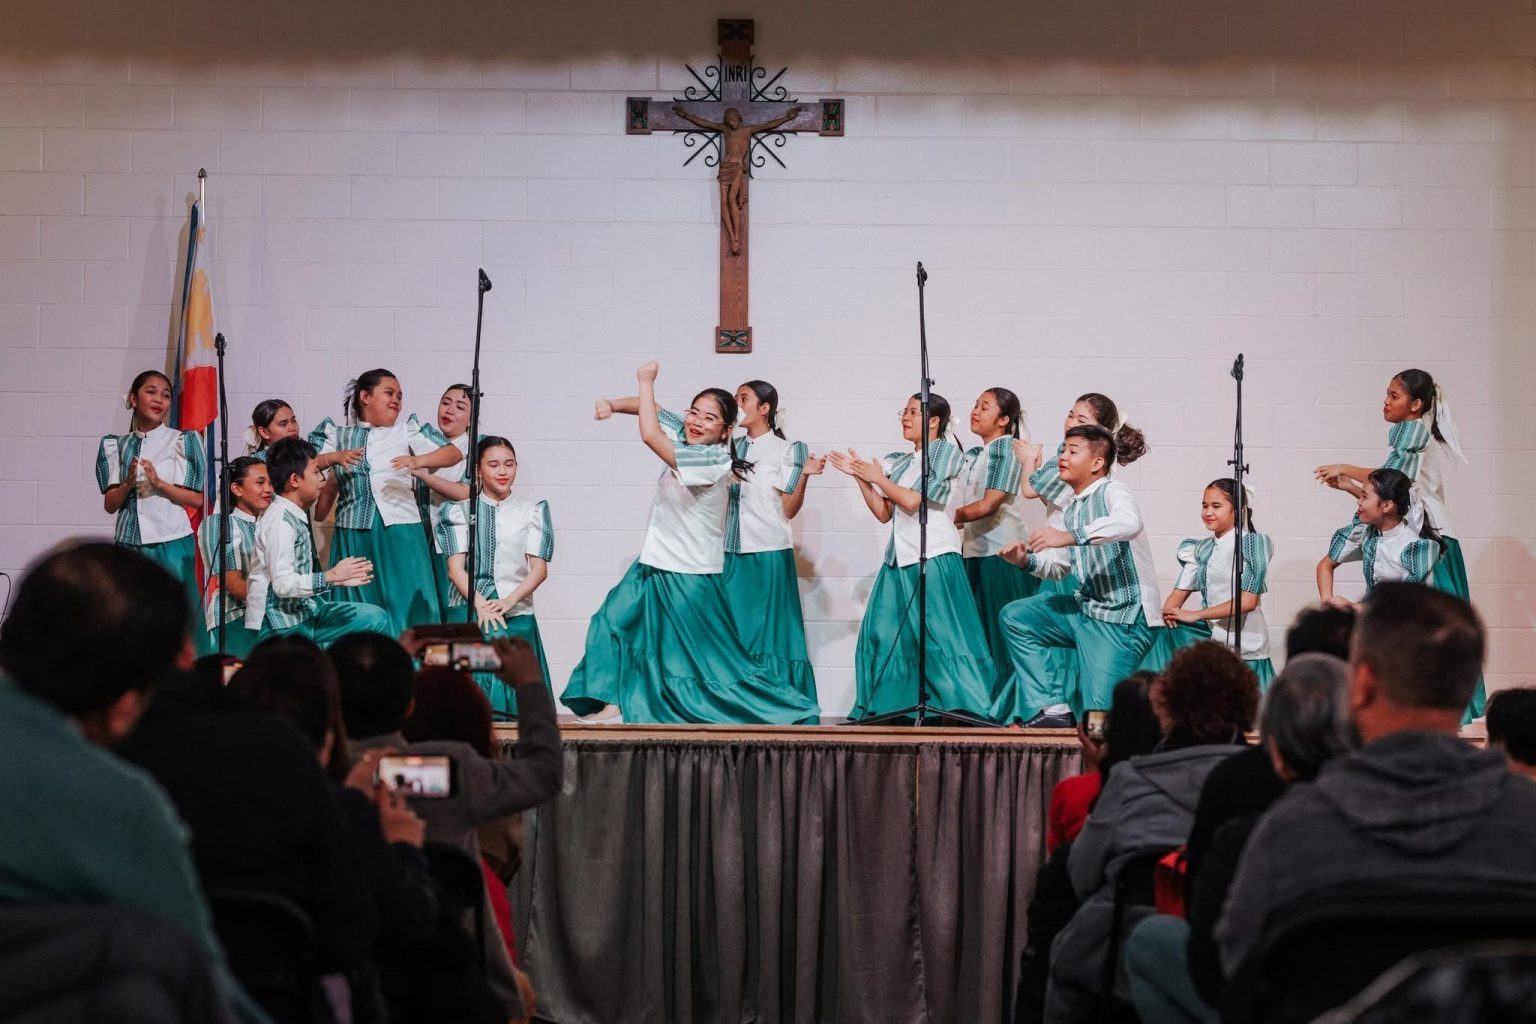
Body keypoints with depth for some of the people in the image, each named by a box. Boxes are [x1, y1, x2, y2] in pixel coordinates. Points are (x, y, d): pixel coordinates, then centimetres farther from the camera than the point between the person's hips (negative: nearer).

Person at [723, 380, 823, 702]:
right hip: (733, 553, 4)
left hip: (769, 554, -4)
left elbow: (789, 510, -4)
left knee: (768, 630, -3)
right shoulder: (731, 449, 13)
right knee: (734, 633, 1)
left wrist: (804, 475, -19)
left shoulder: (787, 450, 0)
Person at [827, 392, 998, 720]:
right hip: (899, 558, 7)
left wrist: (878, 478, 1)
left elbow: (913, 500, -12)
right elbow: (883, 513, 13)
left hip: (935, 558, -7)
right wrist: (860, 477, 5)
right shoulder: (899, 462, 17)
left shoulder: (947, 452, -3)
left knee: (942, 636, -9)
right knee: (883, 633, 3)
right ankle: (884, 708, 10)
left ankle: (968, 708, -7)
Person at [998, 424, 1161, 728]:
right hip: (1086, 609, 9)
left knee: (1098, 713, -15)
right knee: (1015, 617, 4)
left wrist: (1071, 536, -42)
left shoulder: (1112, 491, -12)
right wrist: (1027, 561, -3)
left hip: (1122, 619, -9)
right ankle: (1051, 709, 3)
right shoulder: (1072, 510, 14)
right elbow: (1059, 567, 18)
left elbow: (1129, 523, -35)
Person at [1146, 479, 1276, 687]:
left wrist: (1194, 615, -16)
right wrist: (1168, 612, -15)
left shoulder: (1252, 544, -7)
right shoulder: (1201, 550, 11)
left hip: (1242, 643, -5)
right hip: (1210, 635, 5)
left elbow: (1248, 601, -14)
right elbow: (1180, 591, 9)